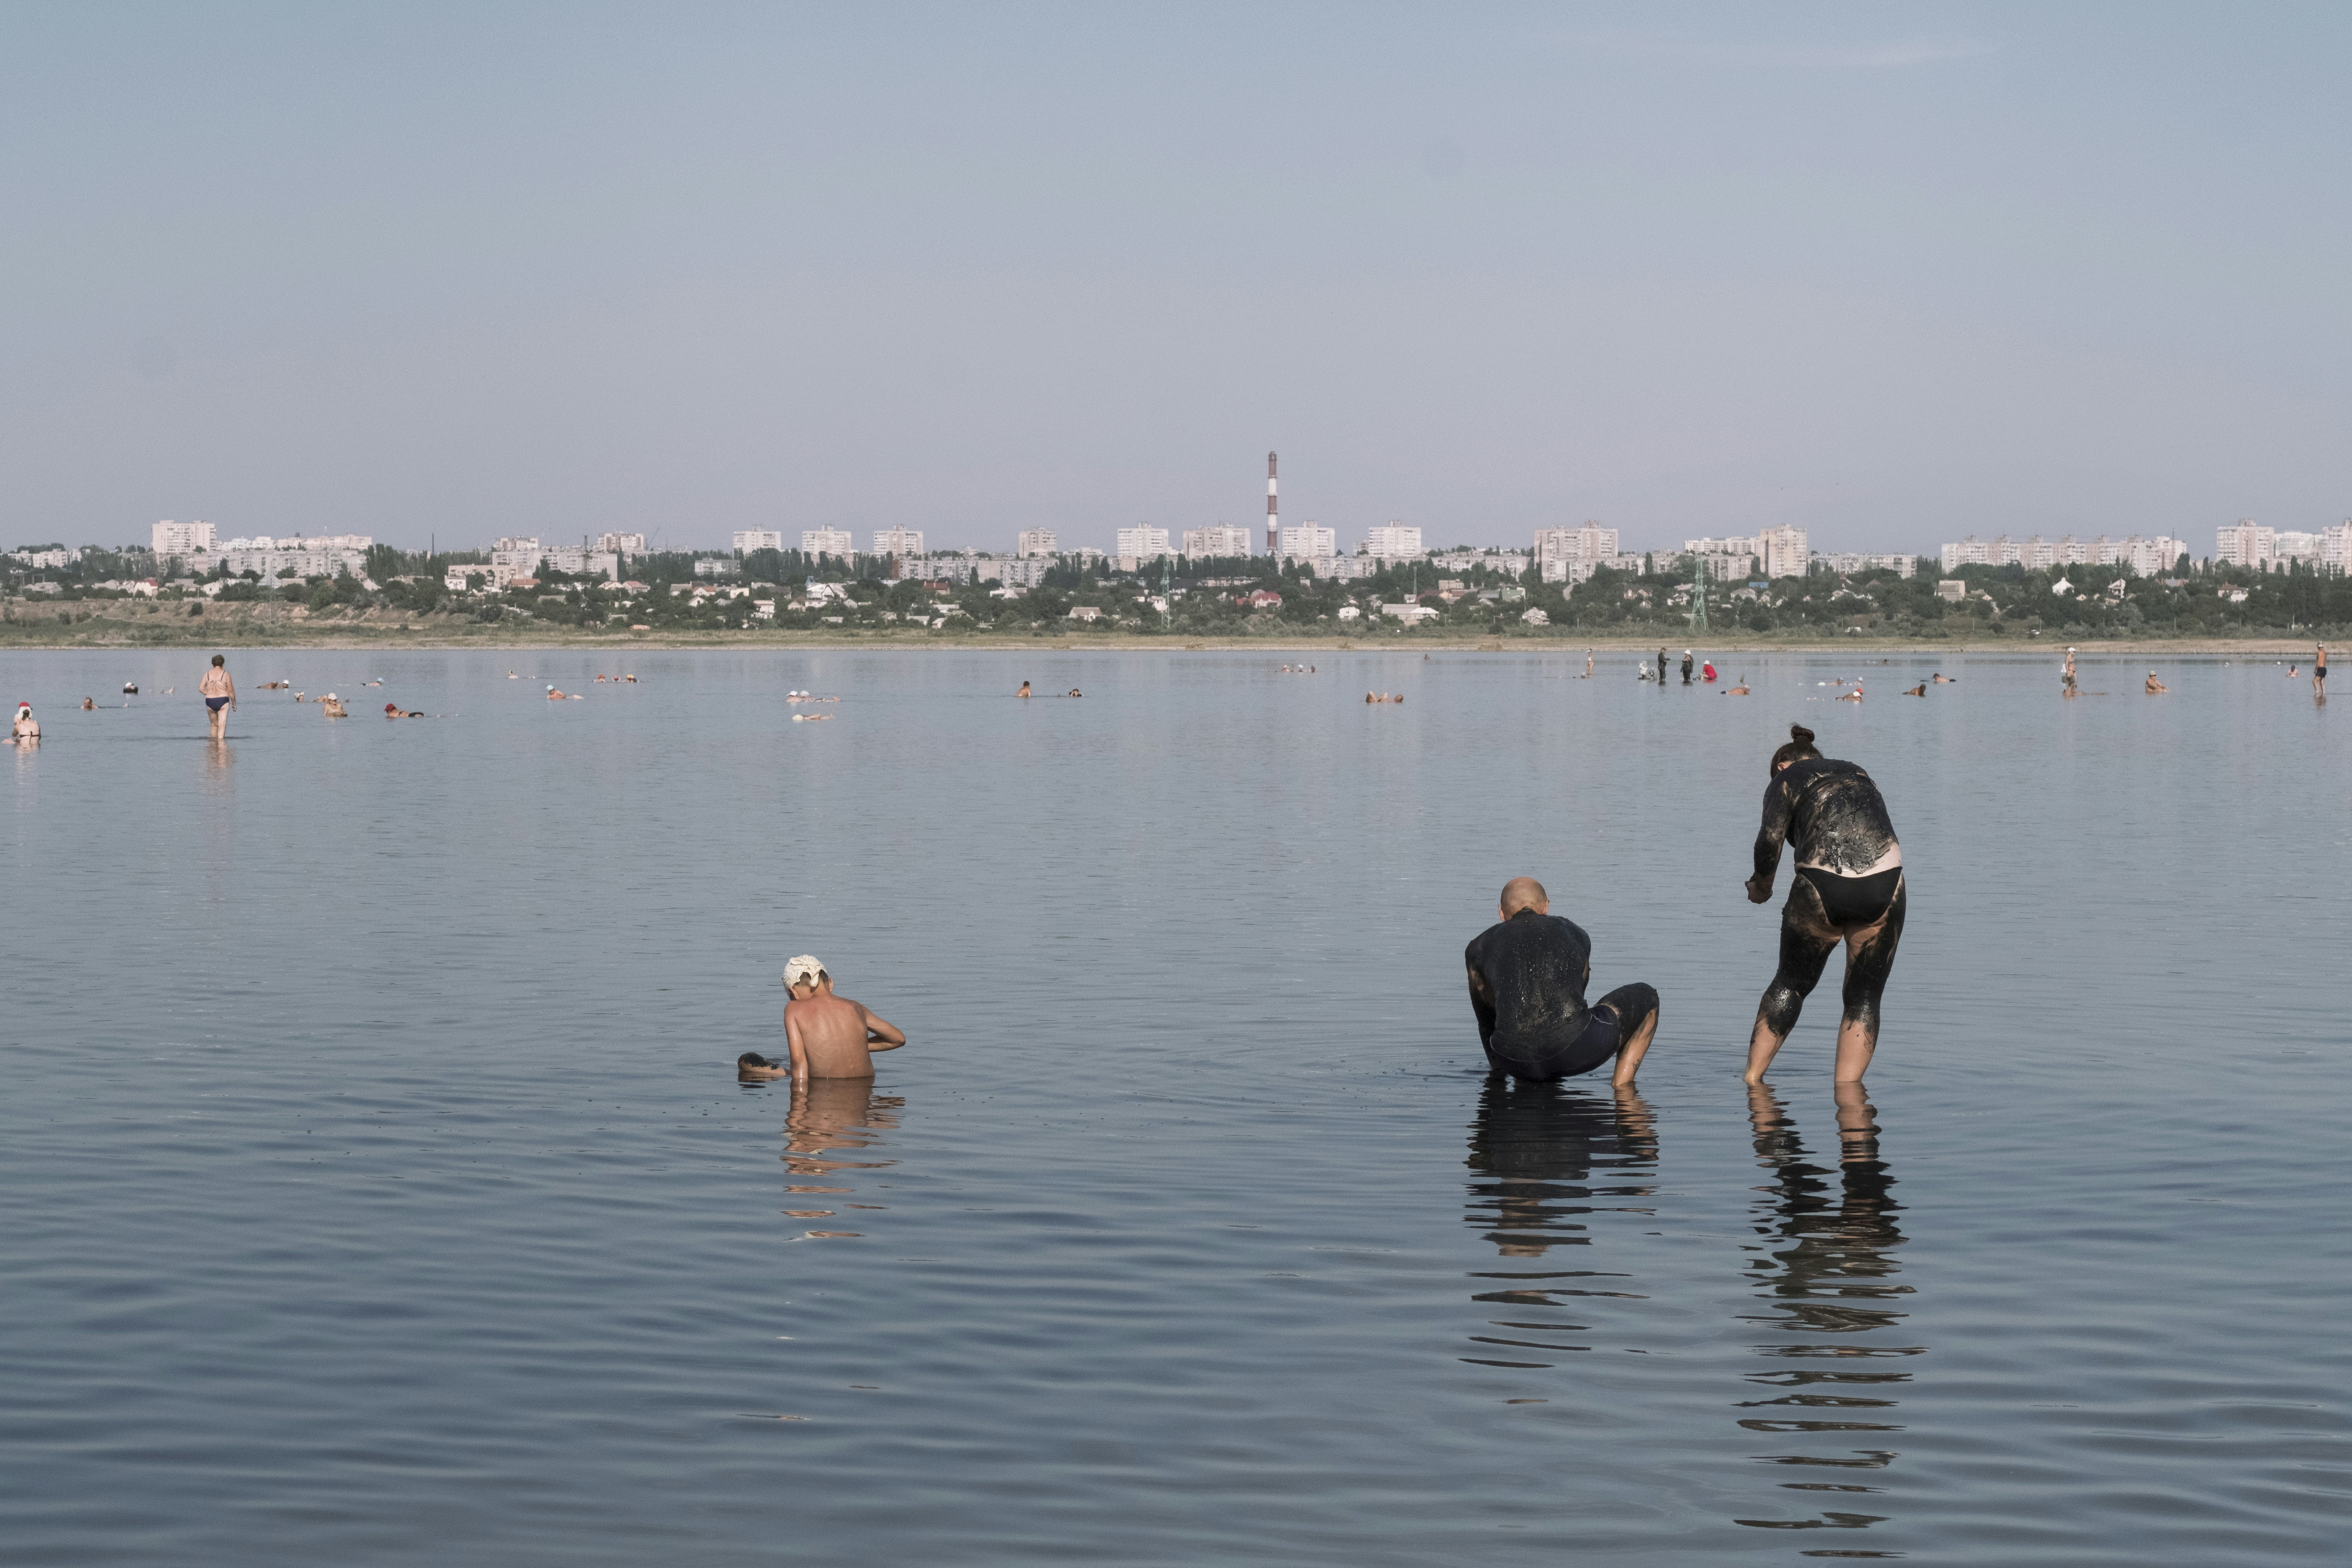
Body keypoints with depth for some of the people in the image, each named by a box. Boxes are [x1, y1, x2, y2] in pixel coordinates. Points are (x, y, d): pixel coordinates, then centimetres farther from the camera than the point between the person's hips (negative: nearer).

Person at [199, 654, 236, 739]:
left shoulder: (208, 674, 8)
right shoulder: (225, 674, -1)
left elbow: (201, 688, 2)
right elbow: (231, 691, 0)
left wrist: (210, 695, 14)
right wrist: (234, 703, 11)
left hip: (210, 701, 3)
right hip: (223, 701, -3)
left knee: (214, 725, 18)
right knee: (222, 725, -8)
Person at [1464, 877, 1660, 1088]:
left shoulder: (1480, 947, 21)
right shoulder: (1576, 935, 25)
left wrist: (1497, 1071, 54)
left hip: (1517, 1063, 3)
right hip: (1573, 1051, -3)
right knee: (1645, 997, 27)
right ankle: (1622, 1083, 16)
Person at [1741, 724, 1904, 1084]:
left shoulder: (1787, 778, 14)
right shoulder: (1858, 774, 29)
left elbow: (1770, 839, 0)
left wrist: (1761, 885, 16)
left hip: (1822, 887, -2)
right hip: (1885, 880, 2)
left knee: (1790, 984, 19)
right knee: (1864, 998, 13)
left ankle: (1752, 1078, 23)